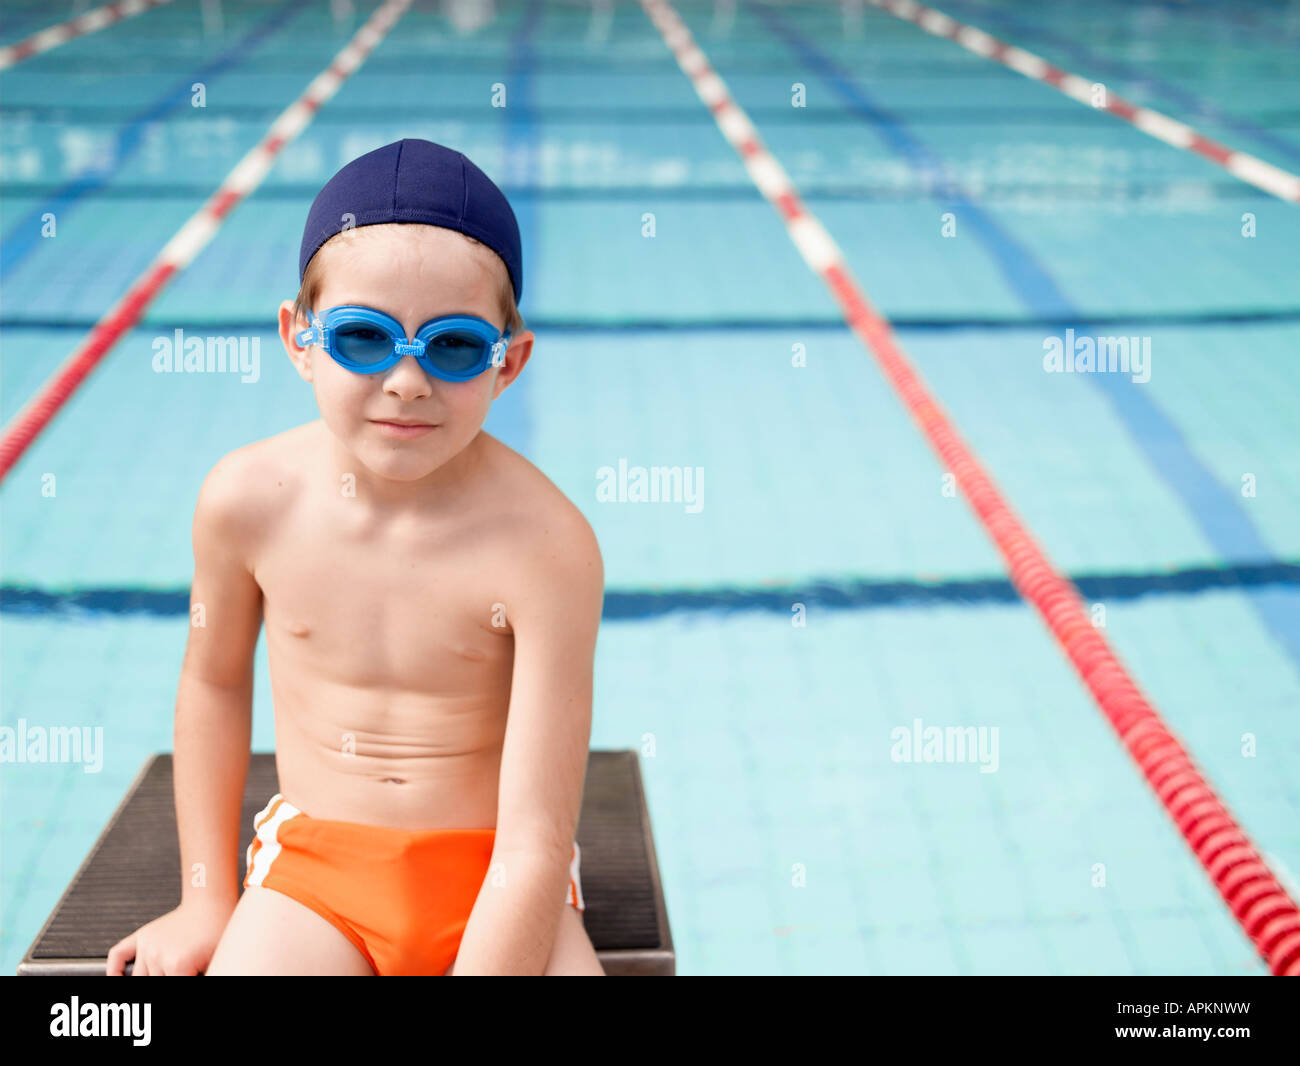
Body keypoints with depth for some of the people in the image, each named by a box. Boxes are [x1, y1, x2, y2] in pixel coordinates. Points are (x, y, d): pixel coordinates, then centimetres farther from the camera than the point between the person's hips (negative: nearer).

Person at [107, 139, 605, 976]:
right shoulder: (251, 500, -10)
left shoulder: (545, 545, -21)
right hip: (312, 860, 2)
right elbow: (215, 683, 8)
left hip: (492, 875, -1)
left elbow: (536, 842, -21)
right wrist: (207, 900, 13)